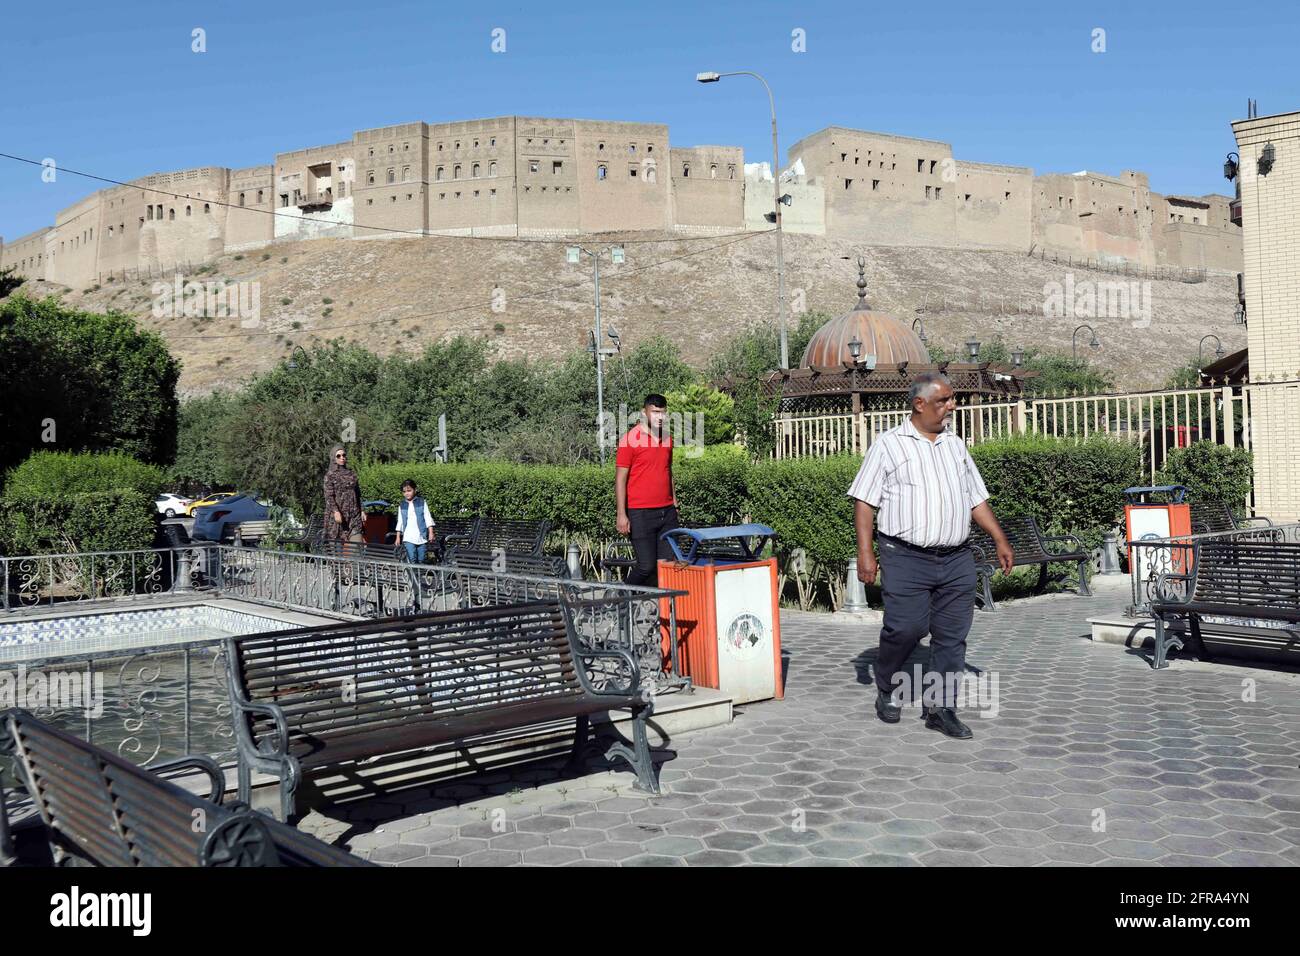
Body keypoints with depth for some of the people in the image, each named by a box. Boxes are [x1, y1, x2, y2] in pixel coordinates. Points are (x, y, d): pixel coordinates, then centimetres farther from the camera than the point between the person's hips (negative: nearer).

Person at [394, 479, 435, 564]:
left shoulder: (422, 503, 5)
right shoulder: (402, 506, 12)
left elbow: (428, 518, 2)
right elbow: (400, 522, 16)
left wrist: (431, 532, -7)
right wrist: (398, 537, 13)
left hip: (421, 537, -1)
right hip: (408, 538, 1)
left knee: (421, 561, 1)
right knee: (412, 561, -14)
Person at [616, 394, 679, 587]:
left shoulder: (667, 439, 14)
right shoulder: (630, 439, -6)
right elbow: (620, 478, -7)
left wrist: (675, 505, 18)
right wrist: (622, 515, -12)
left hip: (667, 512, 6)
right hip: (640, 513, -6)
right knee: (647, 566, -6)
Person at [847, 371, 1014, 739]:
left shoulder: (956, 445, 17)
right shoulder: (888, 445, 1)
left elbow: (977, 499, 21)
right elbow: (864, 501, -3)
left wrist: (1000, 540, 14)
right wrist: (865, 553, -11)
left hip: (956, 559, 5)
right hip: (907, 558, -5)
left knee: (952, 635, 3)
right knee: (905, 629, -9)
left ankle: (940, 708, 13)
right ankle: (887, 691, 17)